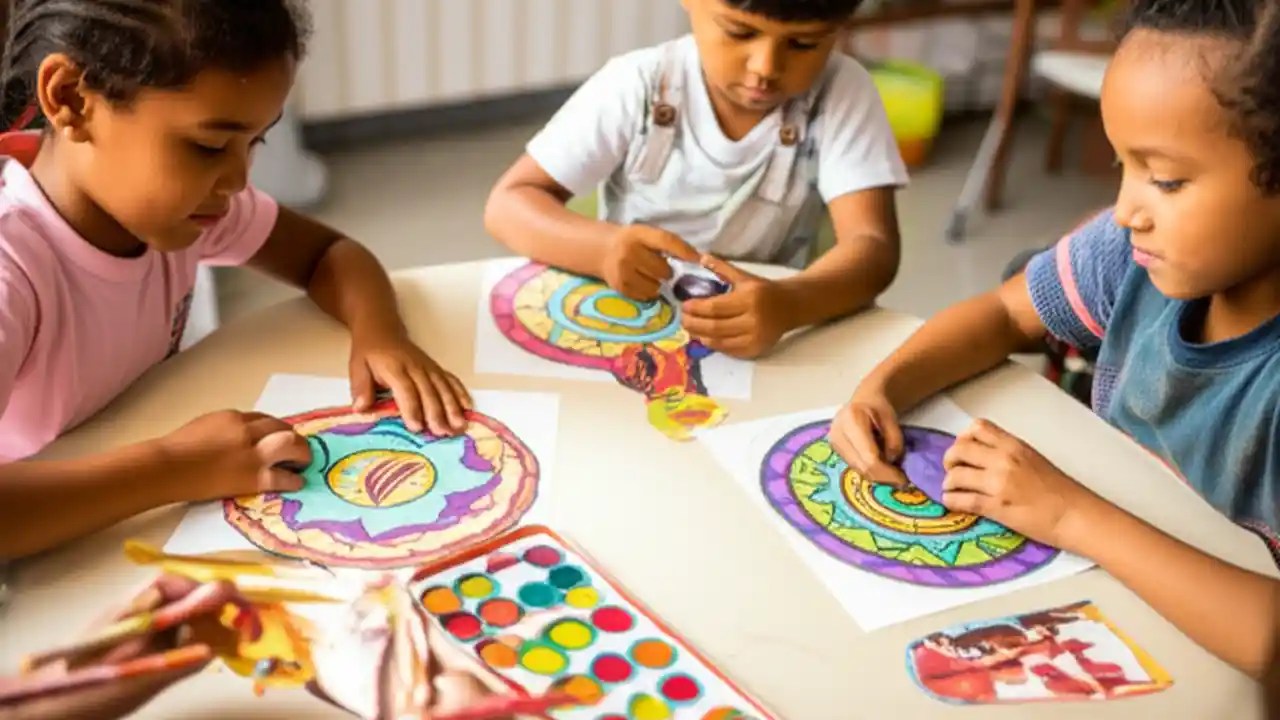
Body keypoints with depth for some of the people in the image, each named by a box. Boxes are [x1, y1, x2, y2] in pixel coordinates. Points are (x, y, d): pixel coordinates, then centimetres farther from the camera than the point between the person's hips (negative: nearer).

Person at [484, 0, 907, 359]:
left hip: (757, 347, 0)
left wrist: (789, 304, -40)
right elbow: (508, 204, -10)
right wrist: (603, 247, -30)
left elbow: (873, 249, -19)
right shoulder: (637, 85, -11)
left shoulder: (844, 92, -11)